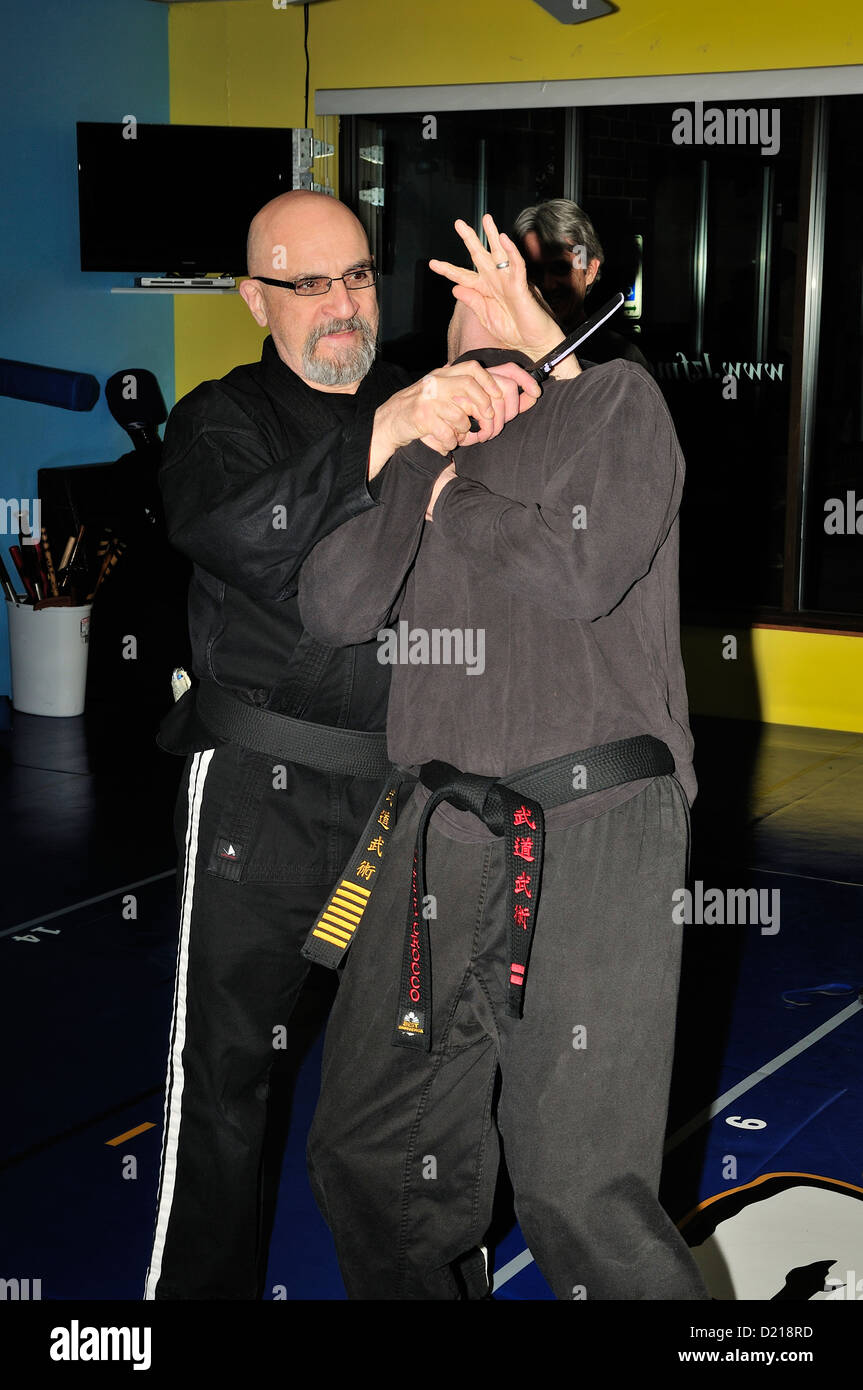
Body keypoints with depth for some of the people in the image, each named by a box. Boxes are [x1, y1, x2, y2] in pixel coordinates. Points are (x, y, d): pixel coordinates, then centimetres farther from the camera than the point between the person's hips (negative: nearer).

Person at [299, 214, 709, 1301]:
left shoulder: (616, 404, 6)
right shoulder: (426, 449, 20)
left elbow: (579, 571, -11)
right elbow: (334, 609, 7)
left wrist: (457, 499, 4)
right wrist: (424, 462, 0)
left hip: (593, 835, -6)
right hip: (439, 835, 6)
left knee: (579, 1191, -10)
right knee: (367, 1152, 10)